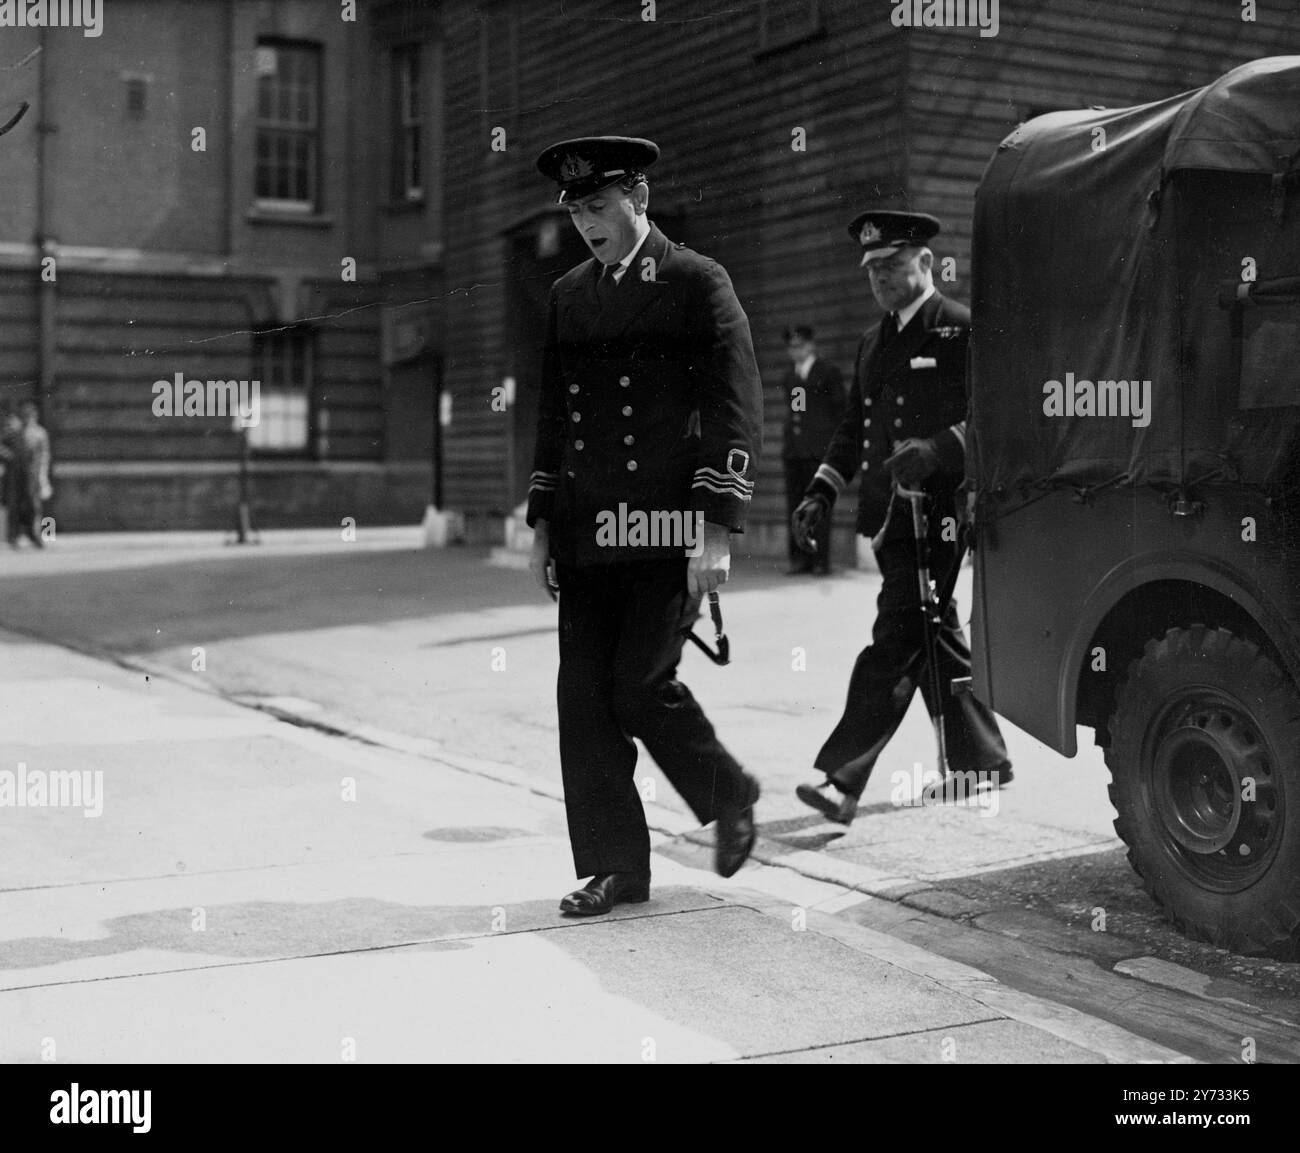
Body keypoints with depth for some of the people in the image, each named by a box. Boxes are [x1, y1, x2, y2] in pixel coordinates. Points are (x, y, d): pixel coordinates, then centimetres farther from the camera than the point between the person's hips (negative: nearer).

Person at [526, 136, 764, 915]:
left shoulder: (697, 283, -3)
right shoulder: (568, 296, 14)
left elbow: (737, 409, -9)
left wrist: (718, 527, -16)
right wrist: (542, 522, 12)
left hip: (669, 529, -6)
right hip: (587, 532, 6)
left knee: (642, 684, -9)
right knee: (584, 696, 2)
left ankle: (731, 799, 19)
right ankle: (613, 867, 13)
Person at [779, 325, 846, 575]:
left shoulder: (828, 372, 2)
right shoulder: (789, 376, 18)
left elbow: (840, 409, 1)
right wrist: (786, 441, 12)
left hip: (818, 448, -5)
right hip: (793, 449, 5)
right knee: (794, 504, 3)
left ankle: (821, 560, -3)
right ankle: (799, 558, 7)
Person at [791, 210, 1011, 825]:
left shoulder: (961, 330, -5)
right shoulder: (873, 344, 19)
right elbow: (853, 428, 21)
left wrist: (937, 450, -24)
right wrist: (822, 491, 10)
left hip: (938, 509, -8)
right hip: (889, 513, 8)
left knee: (896, 640, -12)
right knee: (934, 636, 14)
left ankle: (842, 778, -16)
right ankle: (982, 762, 27)